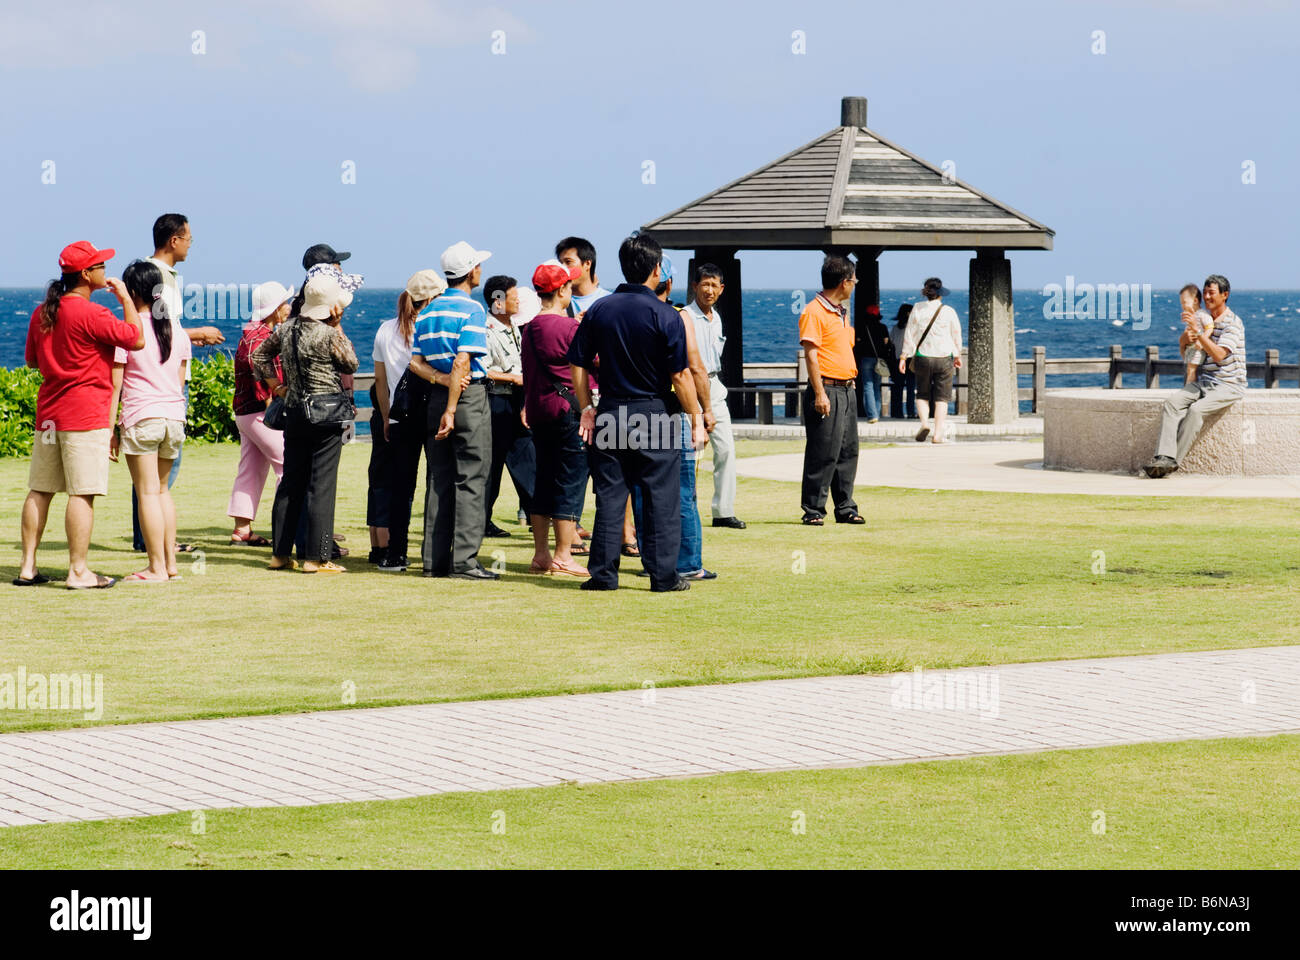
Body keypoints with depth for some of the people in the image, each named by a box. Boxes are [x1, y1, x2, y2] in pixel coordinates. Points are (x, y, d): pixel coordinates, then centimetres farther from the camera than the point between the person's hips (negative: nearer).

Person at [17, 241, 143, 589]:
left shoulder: (42, 313, 9)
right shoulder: (91, 315, -15)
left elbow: (32, 359, 20)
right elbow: (136, 339, -12)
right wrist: (125, 298, -3)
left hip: (47, 413, 8)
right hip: (85, 413, -8)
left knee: (39, 491, 11)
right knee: (82, 494, -6)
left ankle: (28, 567, 13)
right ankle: (78, 570, -7)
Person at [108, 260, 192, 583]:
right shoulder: (176, 328, 9)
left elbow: (115, 384, -7)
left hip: (140, 419, -6)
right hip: (174, 417, 6)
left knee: (147, 493, -2)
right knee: (162, 489, 17)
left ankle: (157, 567, -2)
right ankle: (171, 563, 16)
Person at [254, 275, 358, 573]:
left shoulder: (285, 329, 6)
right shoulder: (329, 334, -14)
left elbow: (259, 355, 17)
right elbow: (351, 364, 0)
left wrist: (274, 383, 18)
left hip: (294, 411, 7)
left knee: (291, 483, 13)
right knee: (322, 484, -4)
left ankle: (281, 552, 16)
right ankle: (316, 557, -5)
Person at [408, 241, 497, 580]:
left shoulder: (427, 311, 13)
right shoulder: (472, 310, -10)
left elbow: (416, 362, 7)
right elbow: (462, 362, -18)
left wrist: (440, 379, -6)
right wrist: (451, 410, -19)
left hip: (436, 398, 7)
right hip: (470, 398, -7)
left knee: (439, 479, 9)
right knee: (471, 479, -4)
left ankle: (435, 559, 9)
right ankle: (464, 561, -9)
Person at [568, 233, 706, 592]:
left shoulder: (598, 310, 3)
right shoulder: (666, 316, -9)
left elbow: (578, 364, 4)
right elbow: (680, 375, -10)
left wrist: (587, 409, 11)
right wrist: (696, 419, -2)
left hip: (610, 413, 4)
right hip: (653, 415, -4)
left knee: (609, 495, 8)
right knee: (661, 496, 4)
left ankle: (603, 573, 7)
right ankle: (663, 574, 3)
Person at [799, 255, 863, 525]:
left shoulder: (842, 313, 18)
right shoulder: (814, 312, -11)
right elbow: (811, 354, -15)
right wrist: (820, 393, -20)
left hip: (846, 390, 9)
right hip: (827, 390, -9)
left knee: (848, 452, 10)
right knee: (823, 453, -7)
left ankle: (845, 508, 16)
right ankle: (813, 511, -3)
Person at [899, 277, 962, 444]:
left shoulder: (917, 309, -2)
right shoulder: (948, 311, -4)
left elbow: (910, 334, 0)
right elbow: (957, 336, 6)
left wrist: (904, 356, 6)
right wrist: (958, 356, 20)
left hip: (922, 358, 1)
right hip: (944, 357, -1)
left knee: (922, 394, 15)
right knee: (942, 396, 5)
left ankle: (924, 422, -9)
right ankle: (938, 434, -1)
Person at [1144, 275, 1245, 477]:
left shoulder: (1233, 323, -10)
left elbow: (1219, 355, -22)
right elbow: (1182, 347, 20)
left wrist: (1198, 331, -29)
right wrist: (1186, 337, -6)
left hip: (1229, 385, -7)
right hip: (1204, 381, 7)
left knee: (1196, 410, -31)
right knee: (1172, 403, -20)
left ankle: (1173, 461, -27)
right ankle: (1164, 456, -34)